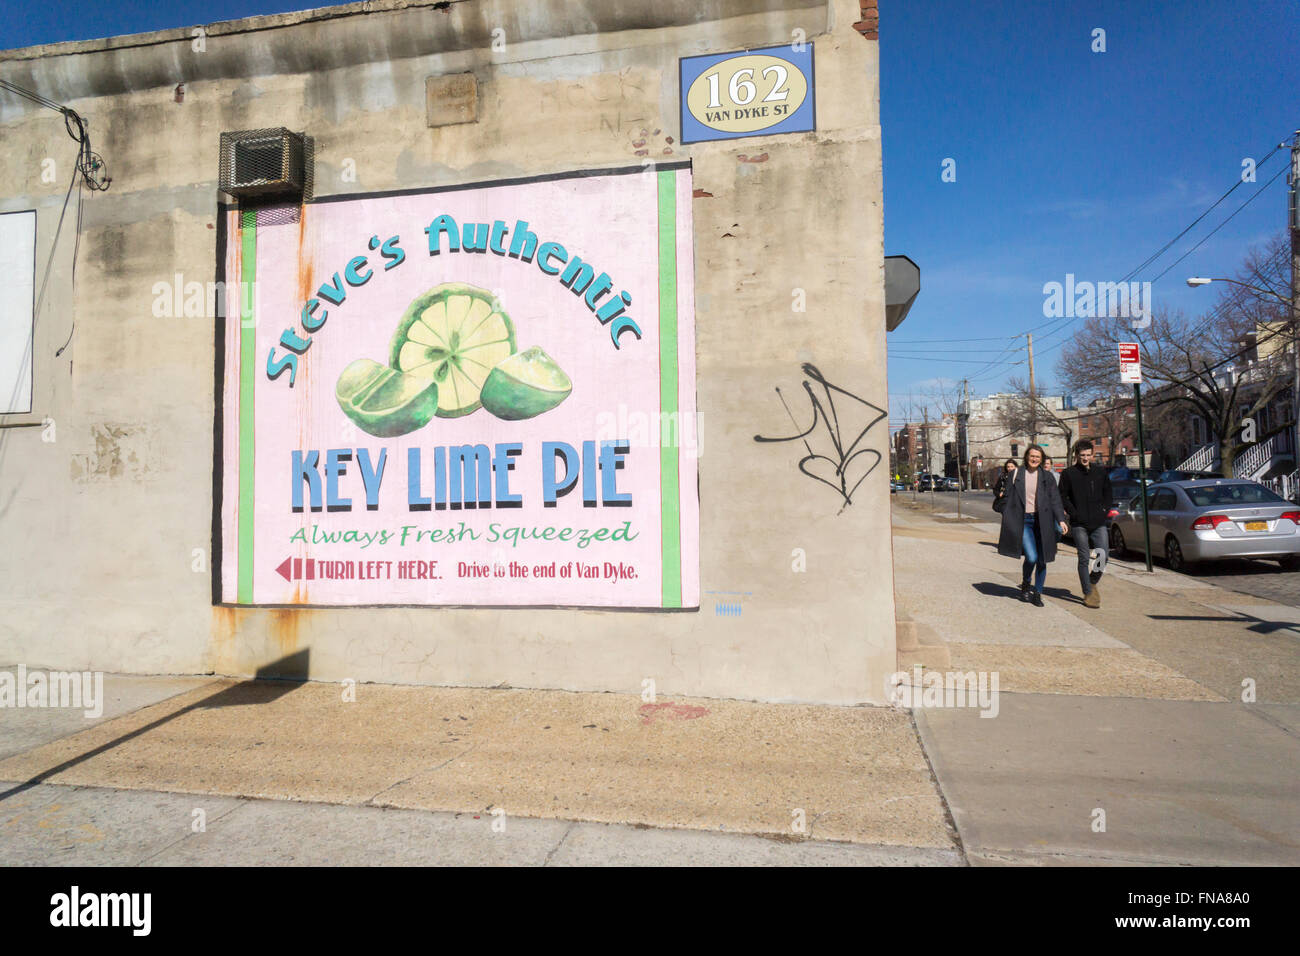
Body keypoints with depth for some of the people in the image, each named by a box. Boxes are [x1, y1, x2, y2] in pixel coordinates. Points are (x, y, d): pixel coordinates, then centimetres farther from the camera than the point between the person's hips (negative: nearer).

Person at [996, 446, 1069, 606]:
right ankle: (1025, 584, 13)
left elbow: (1055, 499, 2)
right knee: (1031, 557, -15)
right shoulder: (1017, 475, 6)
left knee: (1042, 560, 2)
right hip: (1023, 521, -2)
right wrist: (1006, 525, 6)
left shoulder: (1047, 477, 7)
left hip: (1042, 521, 2)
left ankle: (1037, 593, 17)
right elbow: (1010, 500, 8)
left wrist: (1061, 519, -11)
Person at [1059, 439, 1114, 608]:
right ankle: (1088, 594, 8)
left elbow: (1109, 495, 19)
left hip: (1099, 523, 3)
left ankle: (1093, 583, 22)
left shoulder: (1101, 472, 12)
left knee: (1103, 557, -5)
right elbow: (1063, 497, 2)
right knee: (1084, 559, 0)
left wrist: (1104, 510, 4)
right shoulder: (1068, 474, 3)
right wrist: (1074, 513, -8)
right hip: (1079, 524, -2)